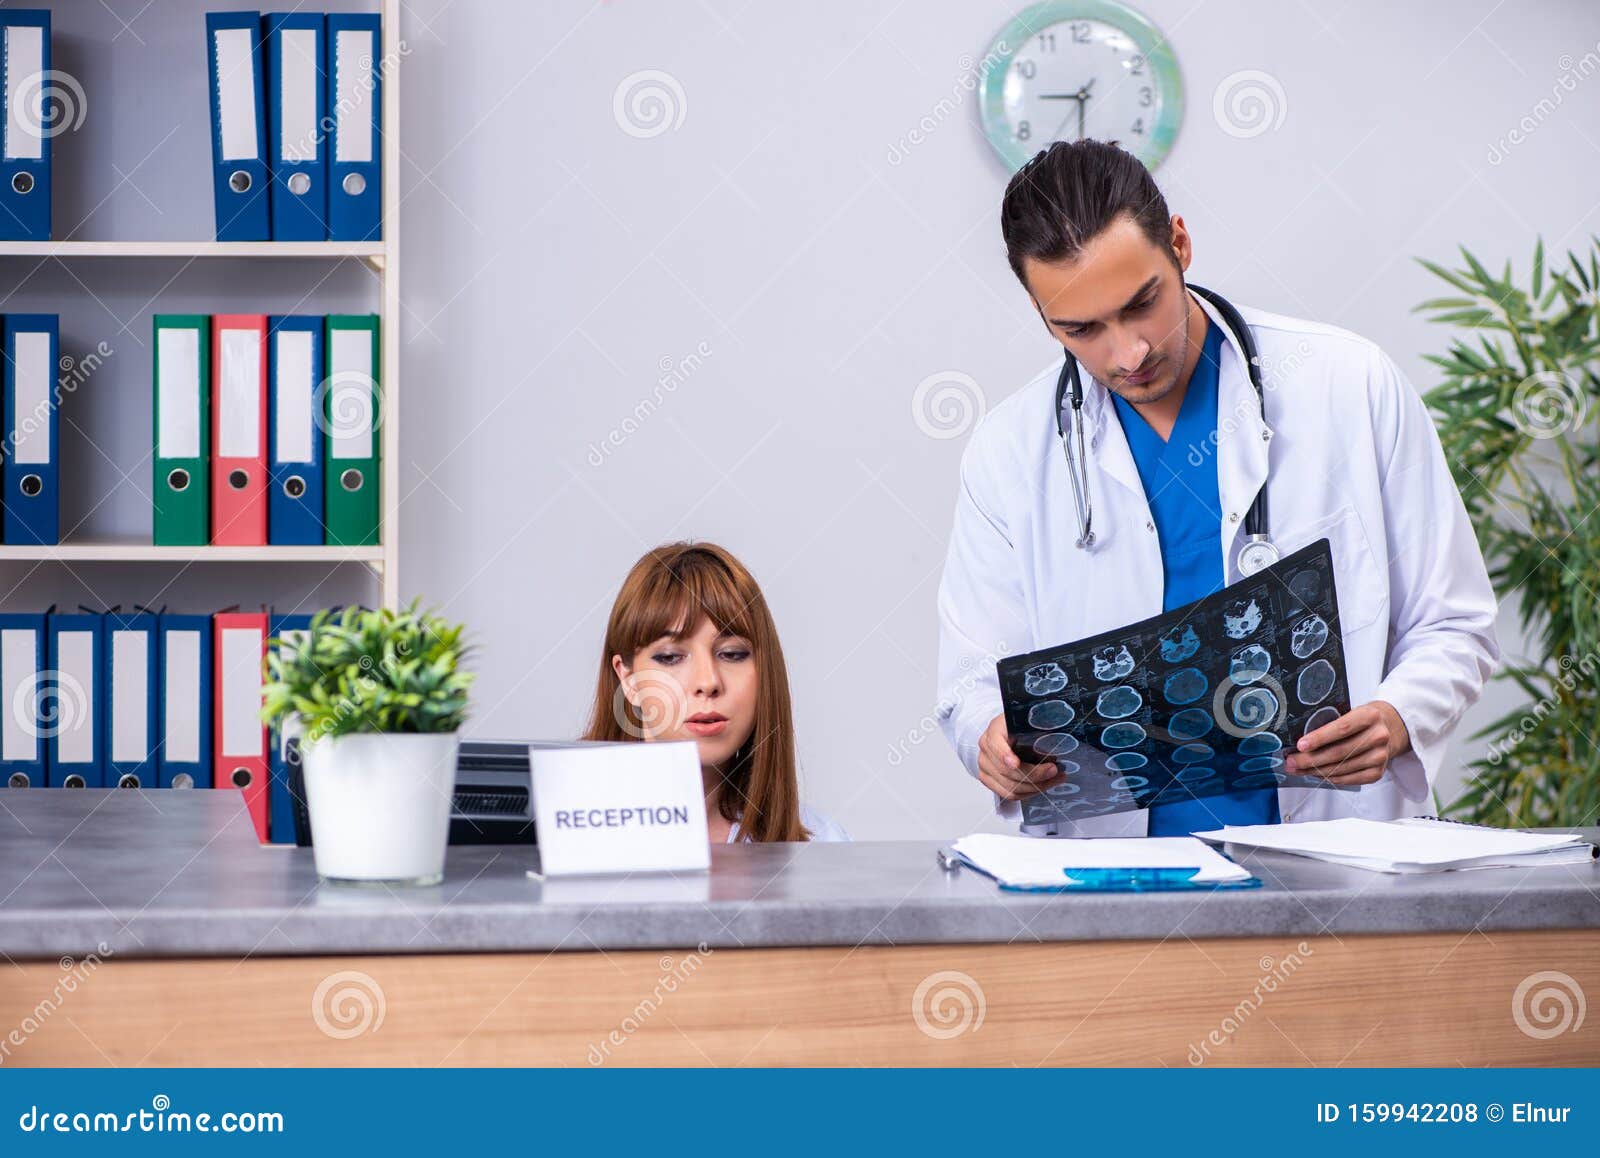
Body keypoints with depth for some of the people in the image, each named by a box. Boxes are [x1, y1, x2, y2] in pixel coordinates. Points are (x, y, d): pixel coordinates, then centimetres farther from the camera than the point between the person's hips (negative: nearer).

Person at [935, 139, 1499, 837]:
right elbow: (976, 679, 10)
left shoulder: (1353, 385, 3)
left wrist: (1394, 718, -13)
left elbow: (1454, 627, 8)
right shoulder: (1007, 456, 5)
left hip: (1336, 847, -2)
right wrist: (993, 737, -14)